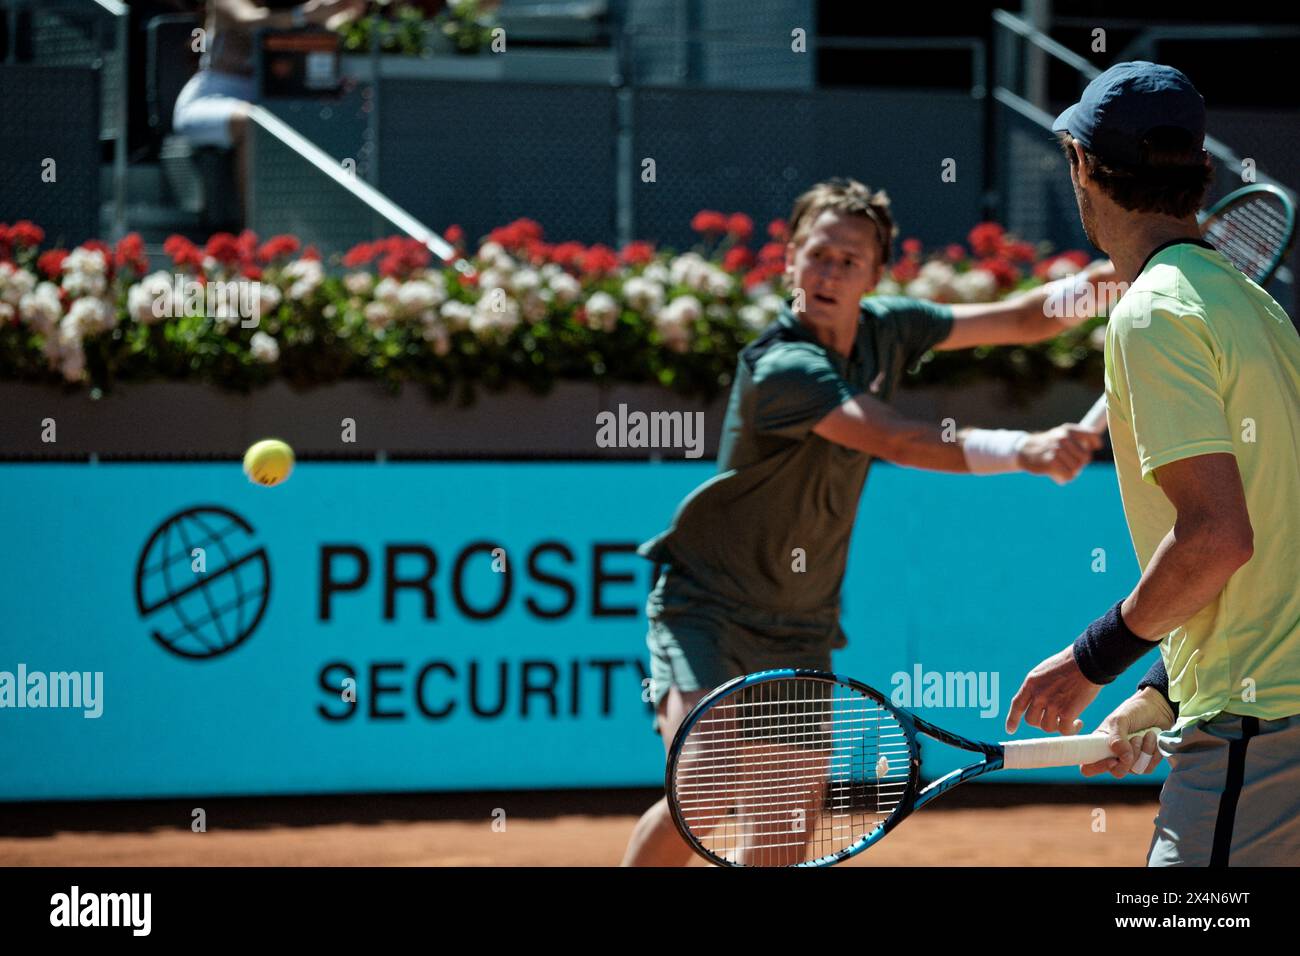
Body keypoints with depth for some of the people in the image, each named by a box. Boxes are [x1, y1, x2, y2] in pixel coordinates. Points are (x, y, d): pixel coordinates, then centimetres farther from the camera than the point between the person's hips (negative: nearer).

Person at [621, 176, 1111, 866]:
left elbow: (1019, 320, 5)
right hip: (708, 603, -7)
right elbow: (897, 440, -39)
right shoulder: (781, 367, -26)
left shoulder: (884, 329, -2)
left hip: (800, 626, 7)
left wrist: (1099, 281, -15)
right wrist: (1025, 451, -51)